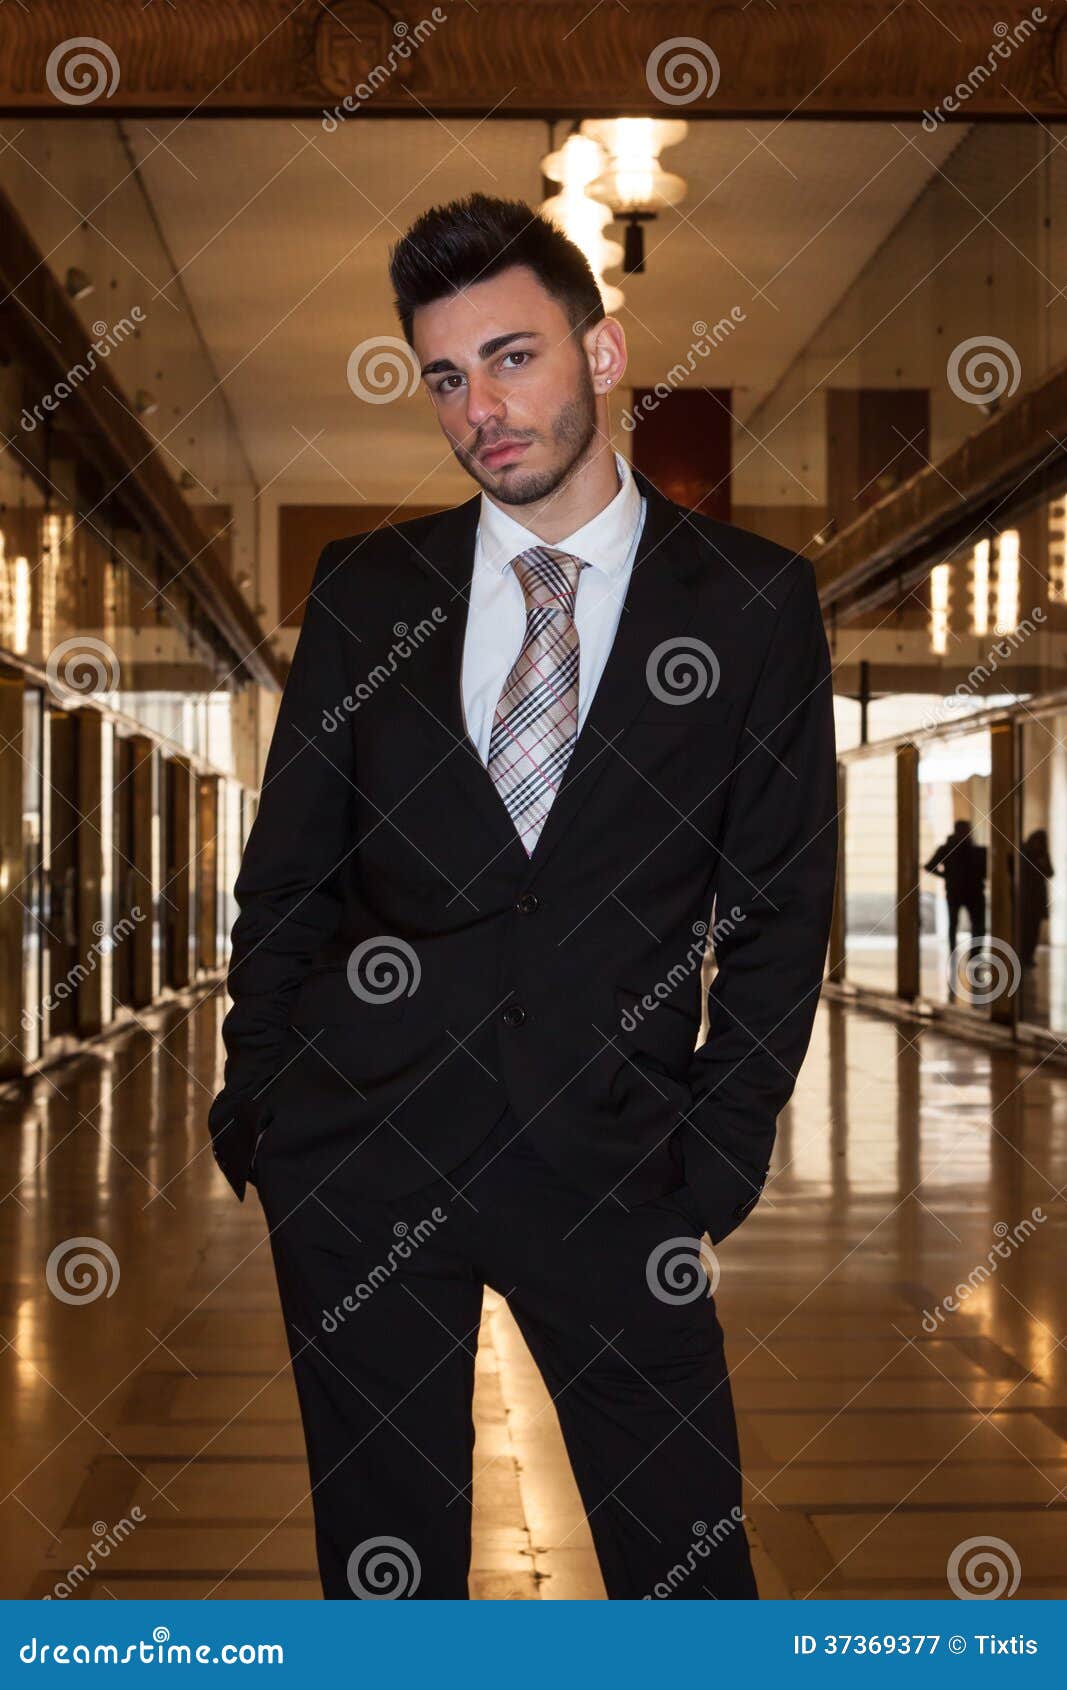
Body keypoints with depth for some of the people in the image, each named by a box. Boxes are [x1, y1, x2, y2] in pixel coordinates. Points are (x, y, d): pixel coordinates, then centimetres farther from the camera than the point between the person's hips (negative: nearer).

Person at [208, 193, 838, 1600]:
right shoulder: (366, 588, 6)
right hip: (361, 1156, 2)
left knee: (687, 1560, 4)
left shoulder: (754, 599, 0)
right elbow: (287, 879, 9)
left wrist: (716, 1174, -1)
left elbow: (780, 905, 2)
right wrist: (257, 1121, 6)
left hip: (610, 1166, -1)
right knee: (386, 1559, 12)